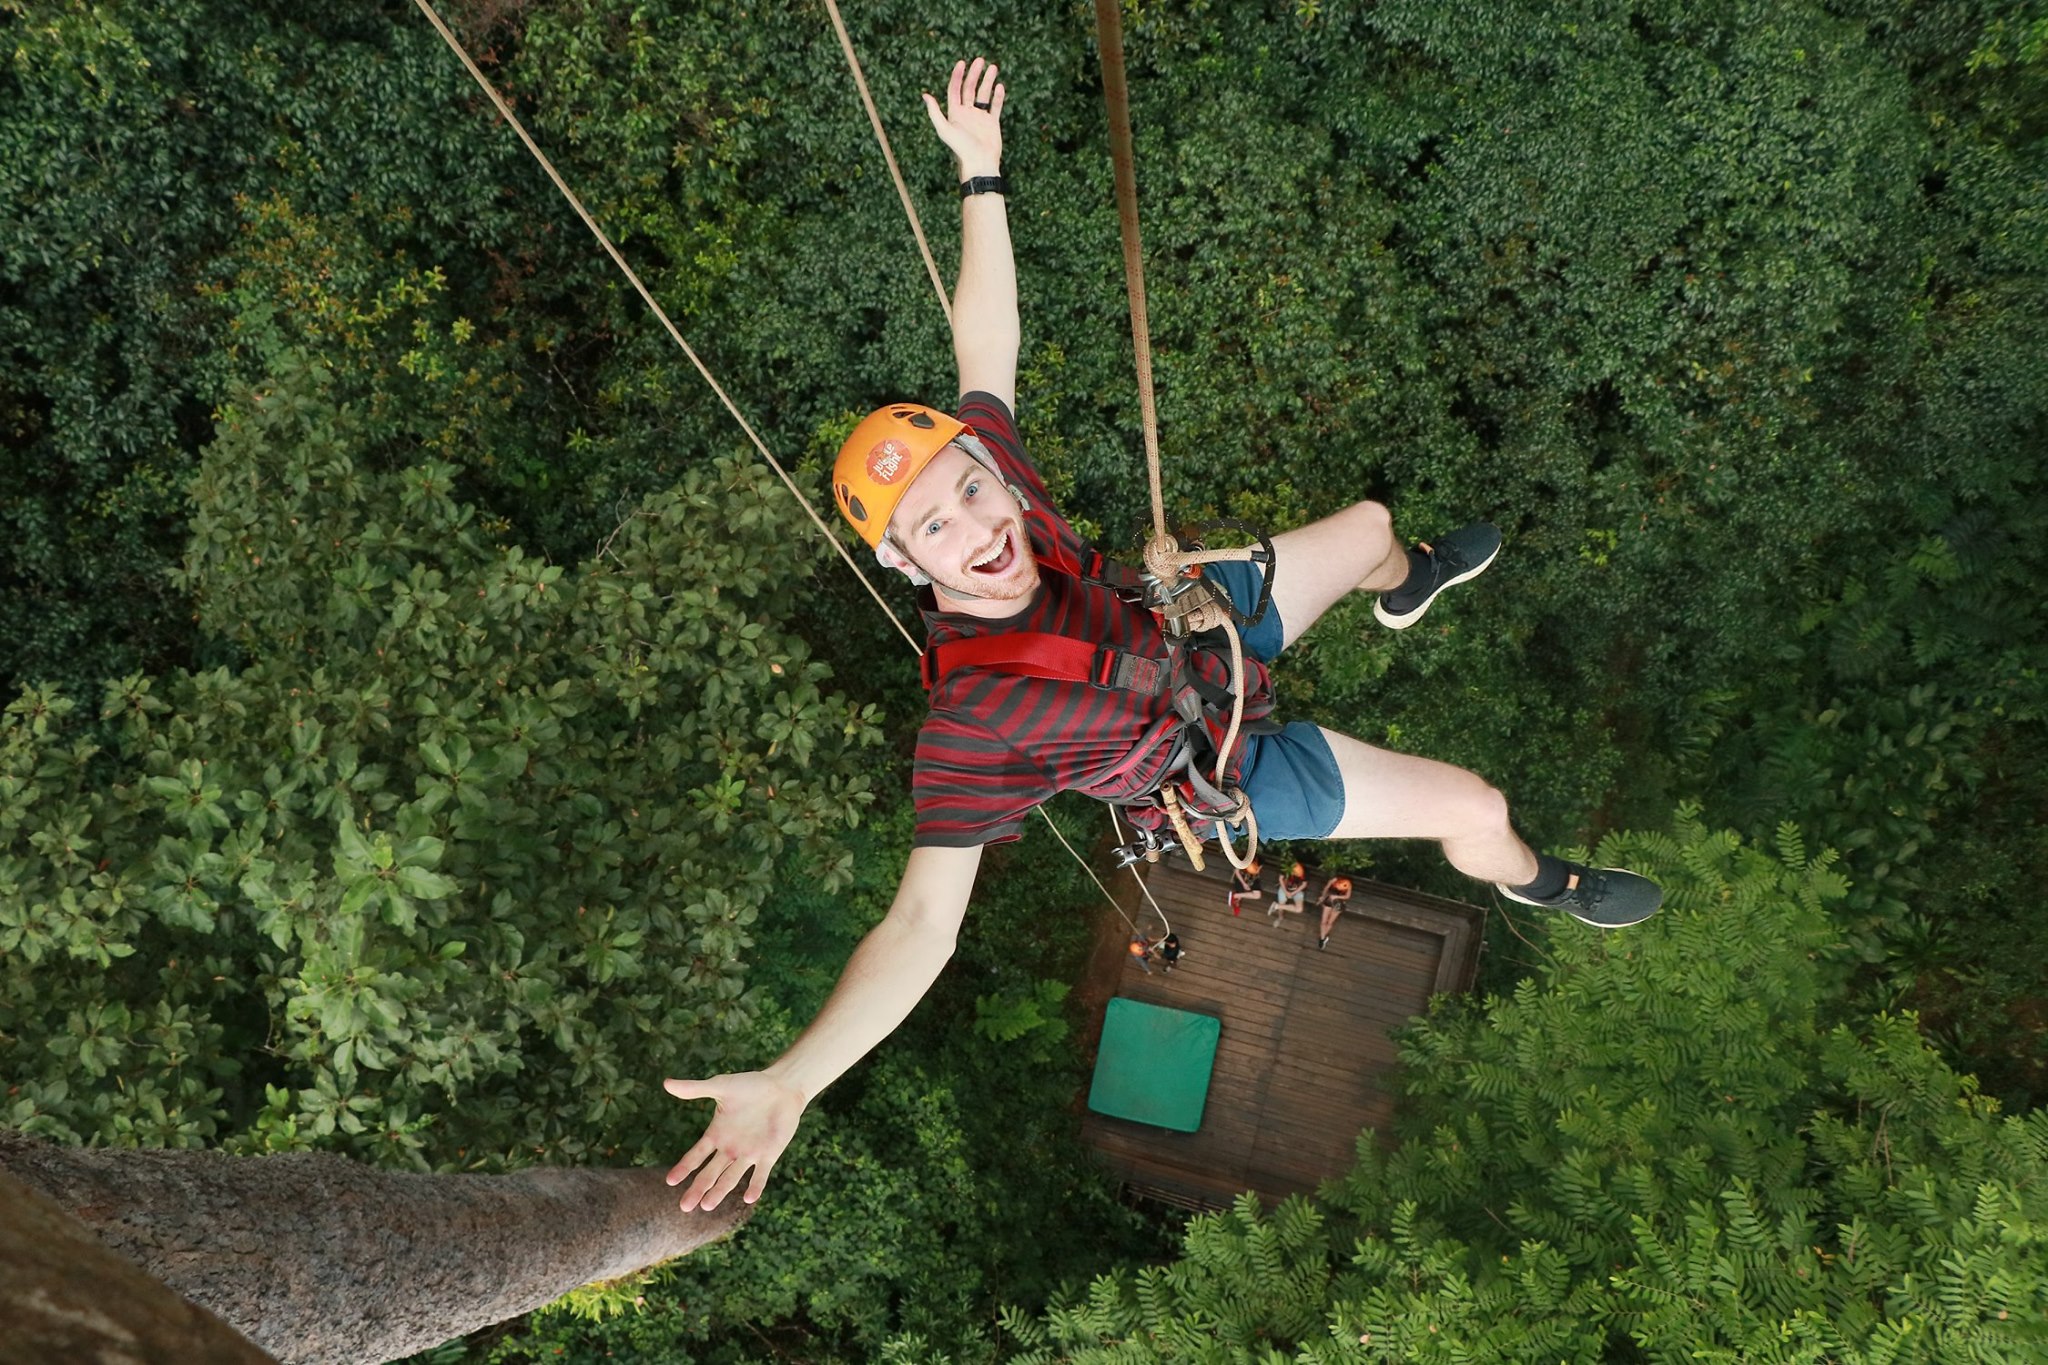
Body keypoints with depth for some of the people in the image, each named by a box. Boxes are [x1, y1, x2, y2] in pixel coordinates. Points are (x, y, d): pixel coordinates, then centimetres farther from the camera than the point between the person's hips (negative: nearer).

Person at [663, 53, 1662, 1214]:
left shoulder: (988, 454, -27)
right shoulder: (971, 716, -44)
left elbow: (987, 341, -13)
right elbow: (924, 921, -45)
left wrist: (982, 172, -17)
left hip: (1195, 620, 6)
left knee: (1367, 524, 25)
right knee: (1476, 806, -4)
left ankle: (1406, 591, 66)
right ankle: (1537, 881, 36)